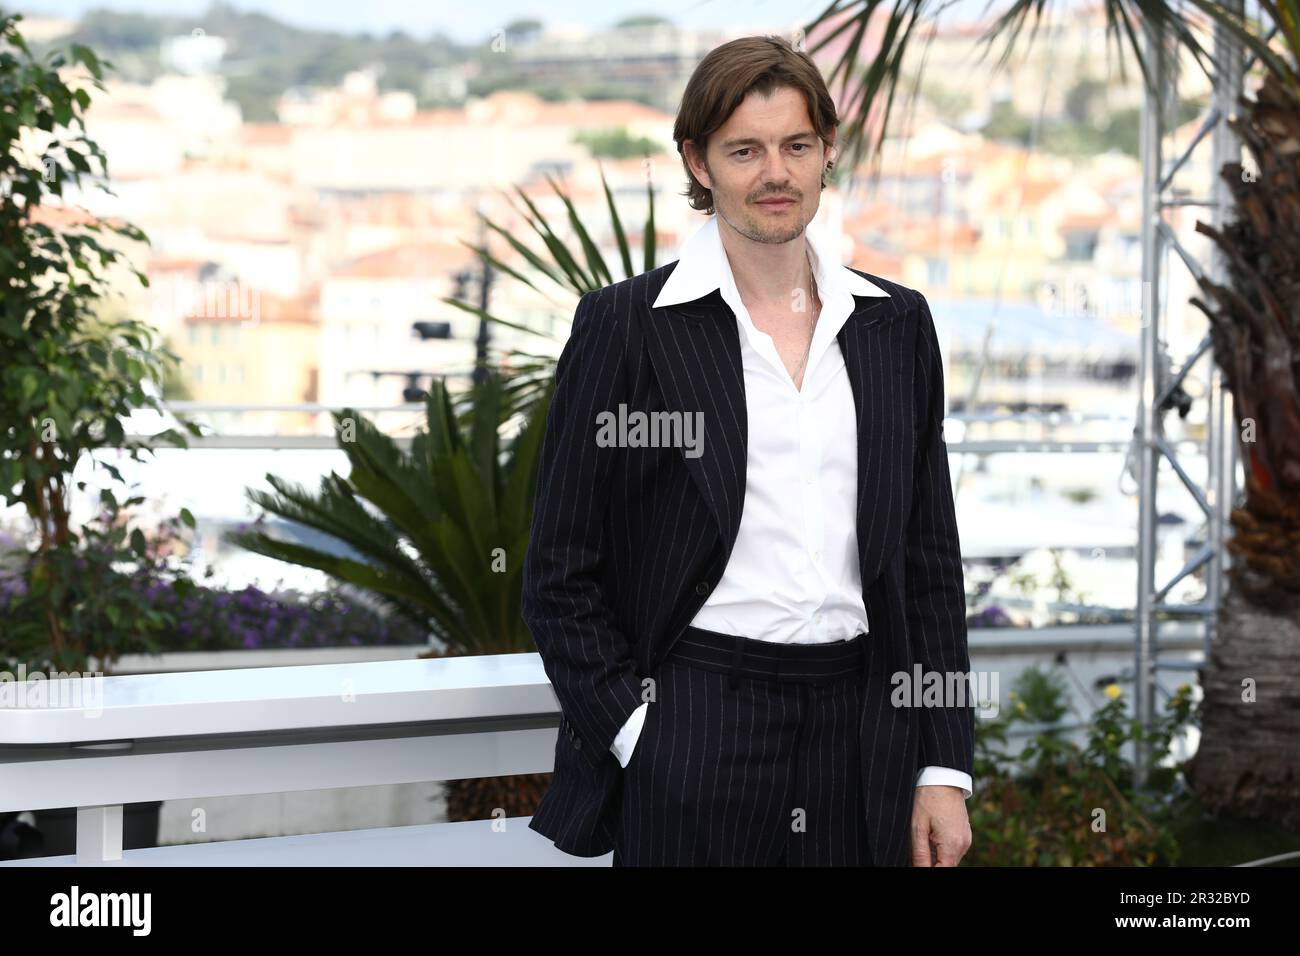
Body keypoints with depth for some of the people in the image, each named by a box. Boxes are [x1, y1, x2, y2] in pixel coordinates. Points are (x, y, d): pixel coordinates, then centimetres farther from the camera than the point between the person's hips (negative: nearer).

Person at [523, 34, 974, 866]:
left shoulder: (897, 323, 9)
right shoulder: (626, 323, -2)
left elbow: (930, 559, 10)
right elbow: (562, 575, -1)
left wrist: (944, 769, 5)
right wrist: (637, 735, -8)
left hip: (862, 733, 3)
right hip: (693, 731, -3)